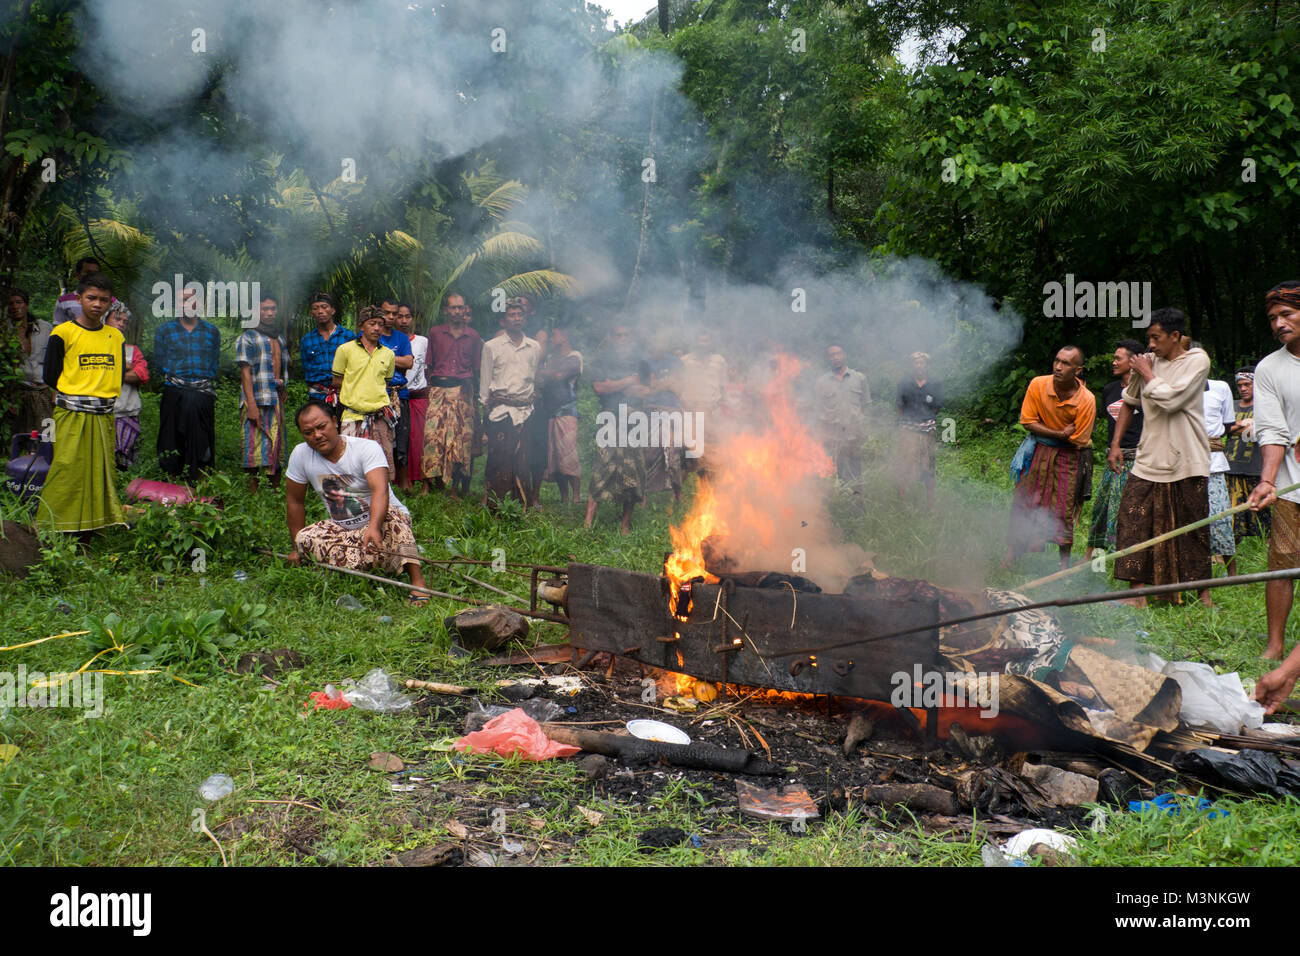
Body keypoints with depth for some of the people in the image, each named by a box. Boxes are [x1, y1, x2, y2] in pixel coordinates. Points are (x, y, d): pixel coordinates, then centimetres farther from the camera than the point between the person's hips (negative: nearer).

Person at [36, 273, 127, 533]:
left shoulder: (115, 336, 12)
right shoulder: (63, 332, -2)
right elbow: (50, 376, -1)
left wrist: (106, 396, 6)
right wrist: (78, 393, 1)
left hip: (104, 416, 5)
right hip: (71, 415, -4)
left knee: (102, 470, 5)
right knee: (68, 469, -7)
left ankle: (97, 523, 12)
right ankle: (53, 525, 1)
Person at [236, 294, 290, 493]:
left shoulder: (280, 339, 19)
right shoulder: (248, 338, -1)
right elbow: (245, 372, -9)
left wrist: (282, 396, 14)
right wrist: (251, 405, -17)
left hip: (277, 402, 6)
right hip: (257, 401, -6)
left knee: (277, 447, 6)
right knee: (255, 446, -9)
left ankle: (276, 490, 11)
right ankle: (252, 492, -7)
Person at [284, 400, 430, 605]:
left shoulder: (367, 448, -19)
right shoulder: (300, 455, -7)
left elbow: (380, 490, -36)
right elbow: (295, 502, 6)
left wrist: (373, 527, -55)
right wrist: (296, 548, 11)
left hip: (381, 521, -4)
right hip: (343, 530, 4)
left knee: (391, 516, -38)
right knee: (305, 538, -24)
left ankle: (416, 578, -39)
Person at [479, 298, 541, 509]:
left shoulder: (535, 347, 14)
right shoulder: (491, 347, 7)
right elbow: (485, 381, 7)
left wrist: (533, 396, 13)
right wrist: (486, 409, 3)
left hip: (525, 410, 3)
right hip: (500, 410, -2)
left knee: (522, 459, 1)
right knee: (499, 456, -8)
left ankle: (521, 505, 5)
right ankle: (495, 505, -4)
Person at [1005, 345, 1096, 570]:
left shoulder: (1087, 400, -19)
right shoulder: (1038, 385, -14)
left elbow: (1078, 441, -12)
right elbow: (1028, 422, -9)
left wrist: (1045, 433, -10)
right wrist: (1059, 434, -17)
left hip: (1068, 455, -2)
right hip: (1038, 451, 2)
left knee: (1064, 508, -2)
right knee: (1023, 501, 2)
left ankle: (1065, 562, 11)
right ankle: (1011, 555, 11)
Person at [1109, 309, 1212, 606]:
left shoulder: (1197, 360, -6)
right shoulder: (1146, 362, 7)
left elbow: (1170, 399, -20)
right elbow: (1129, 402, 20)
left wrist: (1147, 374, -7)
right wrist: (1115, 442, 15)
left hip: (1187, 462, -4)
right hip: (1149, 461, 4)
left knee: (1193, 528, 5)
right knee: (1134, 522, -6)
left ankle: (1202, 591, 20)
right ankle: (1137, 592, -2)